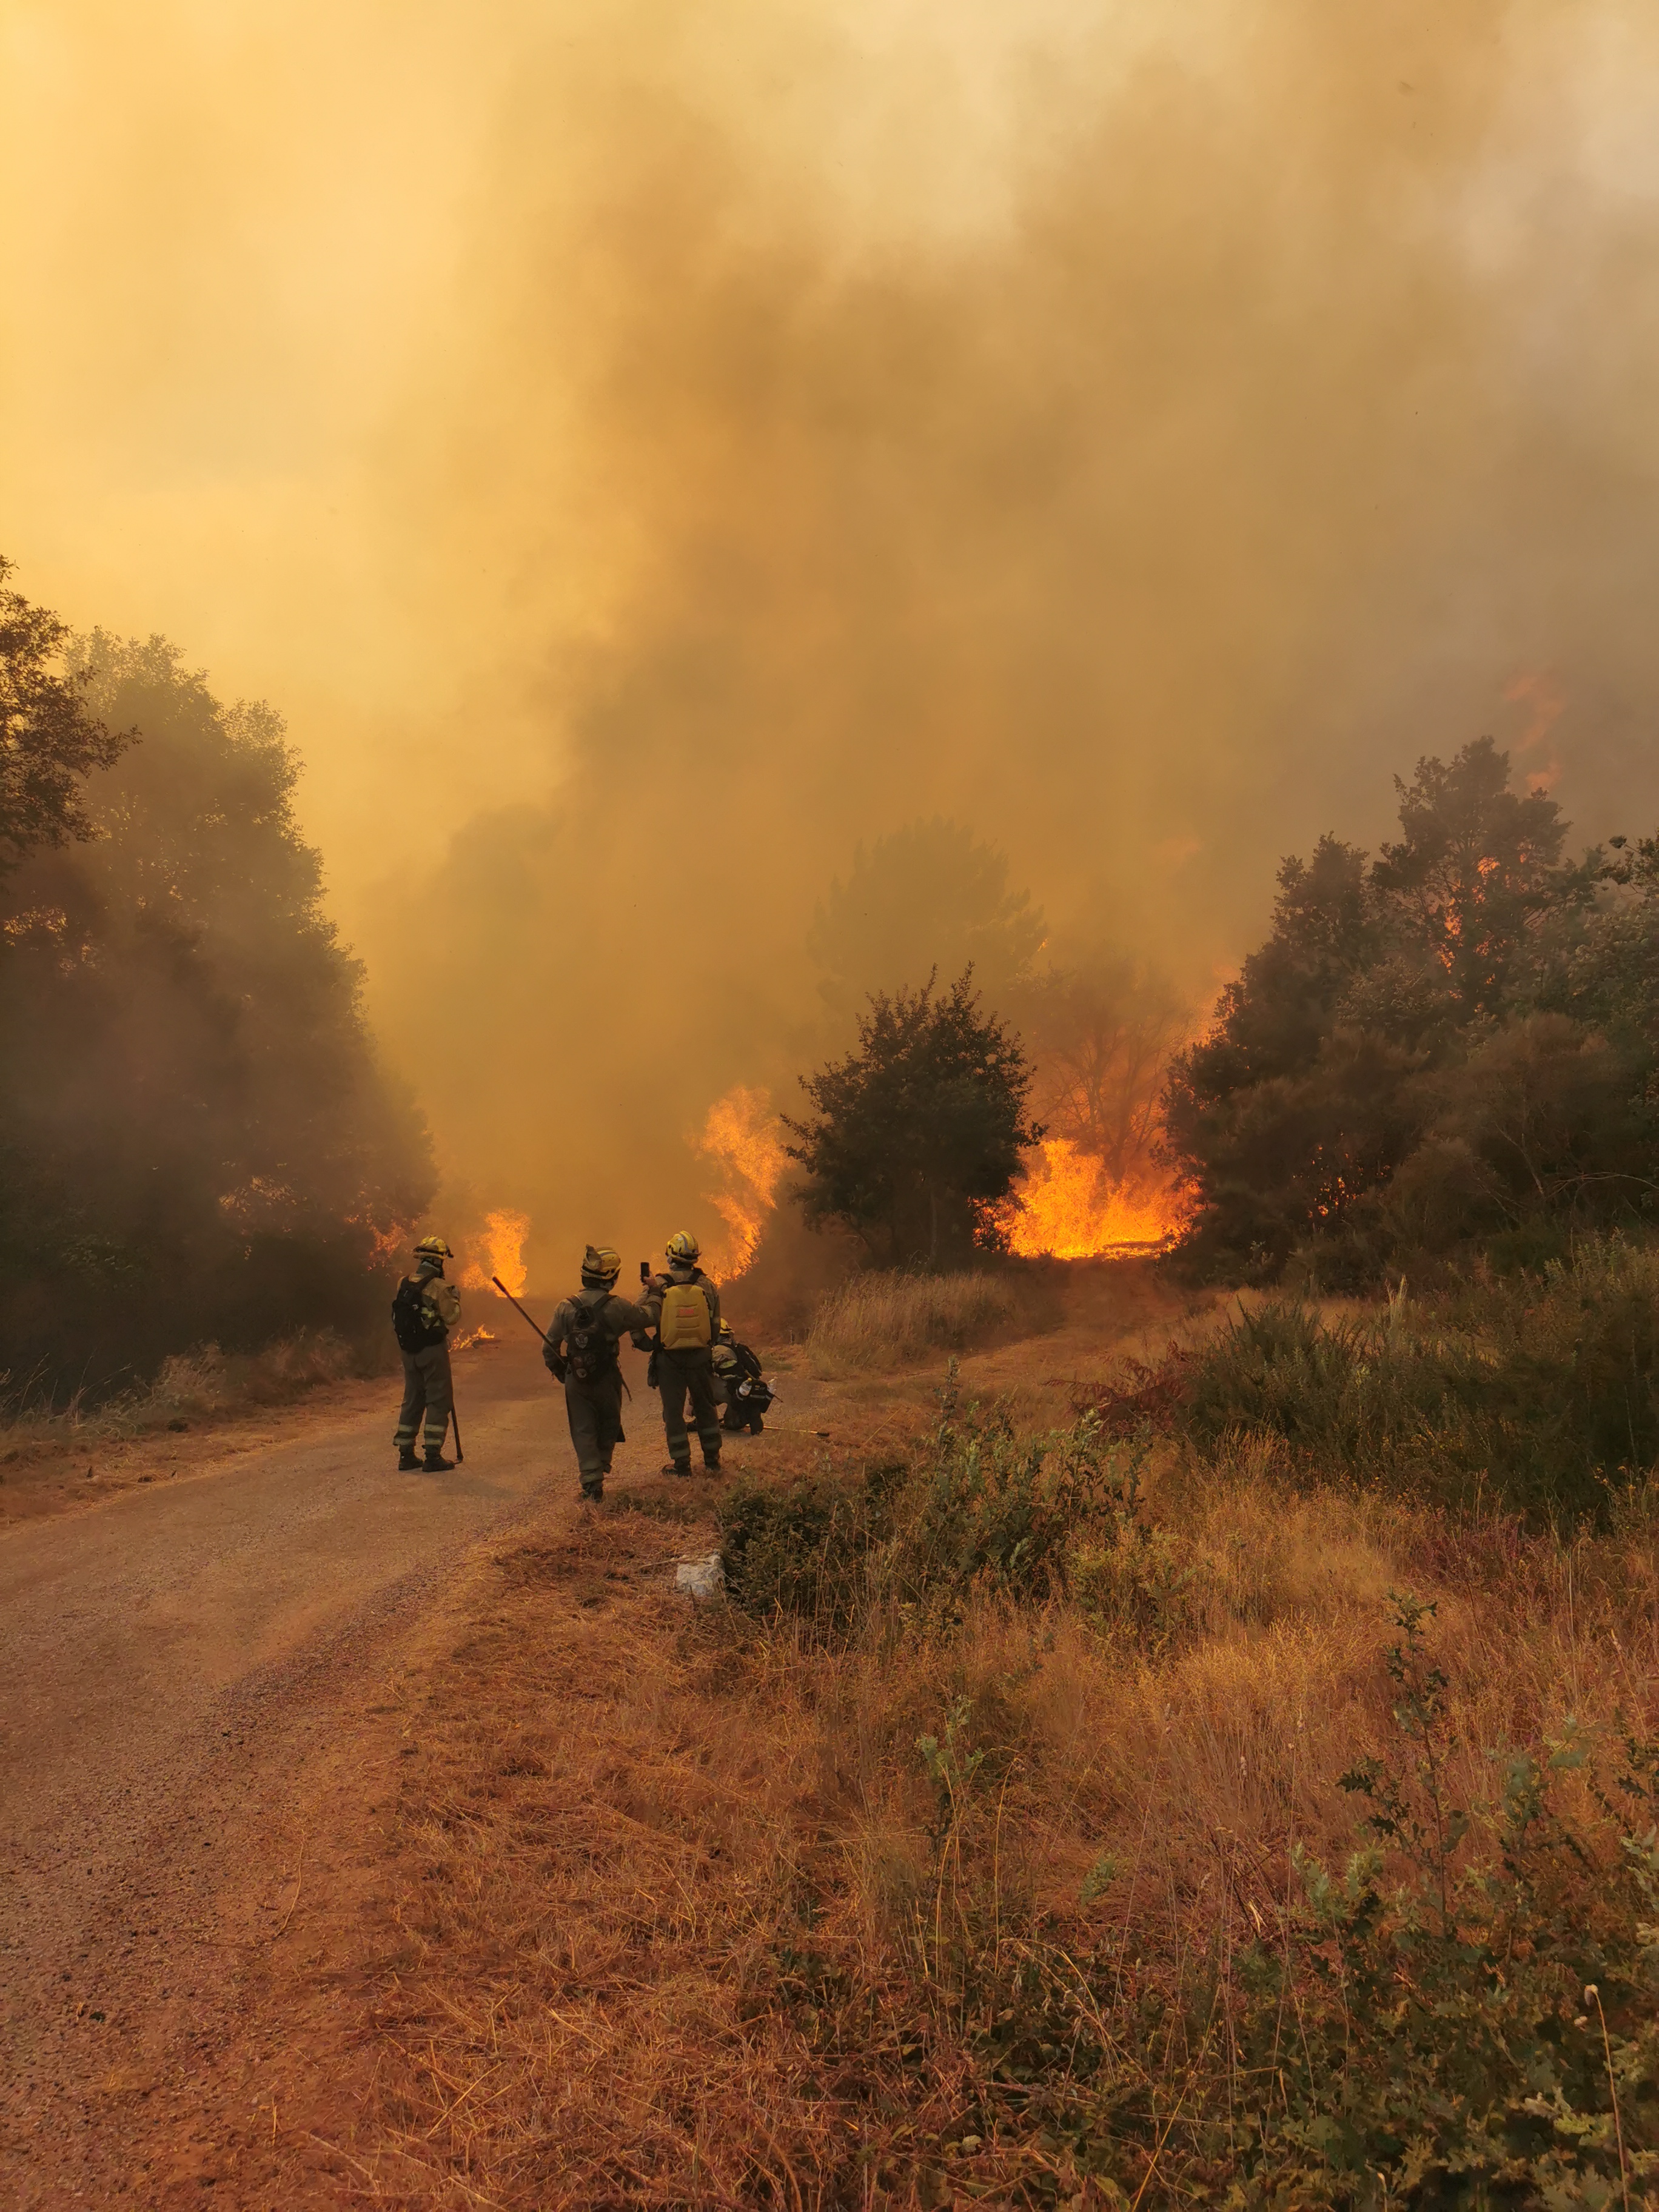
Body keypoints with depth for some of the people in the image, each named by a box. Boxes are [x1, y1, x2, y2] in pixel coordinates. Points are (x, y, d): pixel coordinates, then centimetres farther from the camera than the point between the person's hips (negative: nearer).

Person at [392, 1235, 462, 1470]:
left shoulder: (403, 1284, 7)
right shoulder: (438, 1286, -14)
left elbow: (396, 1320, 11)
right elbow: (452, 1317, -10)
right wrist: (455, 1298, 4)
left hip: (408, 1349, 7)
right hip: (432, 1349, -6)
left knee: (412, 1399, 14)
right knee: (439, 1400, 0)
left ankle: (406, 1454, 15)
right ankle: (433, 1455, -5)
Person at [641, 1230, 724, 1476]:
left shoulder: (659, 1286, -10)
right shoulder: (706, 1285, -3)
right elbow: (716, 1326, 2)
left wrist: (651, 1290, -9)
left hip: (670, 1359, -2)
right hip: (701, 1357, 2)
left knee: (673, 1411, 7)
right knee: (706, 1407, 16)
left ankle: (681, 1464, 10)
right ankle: (712, 1460, 22)